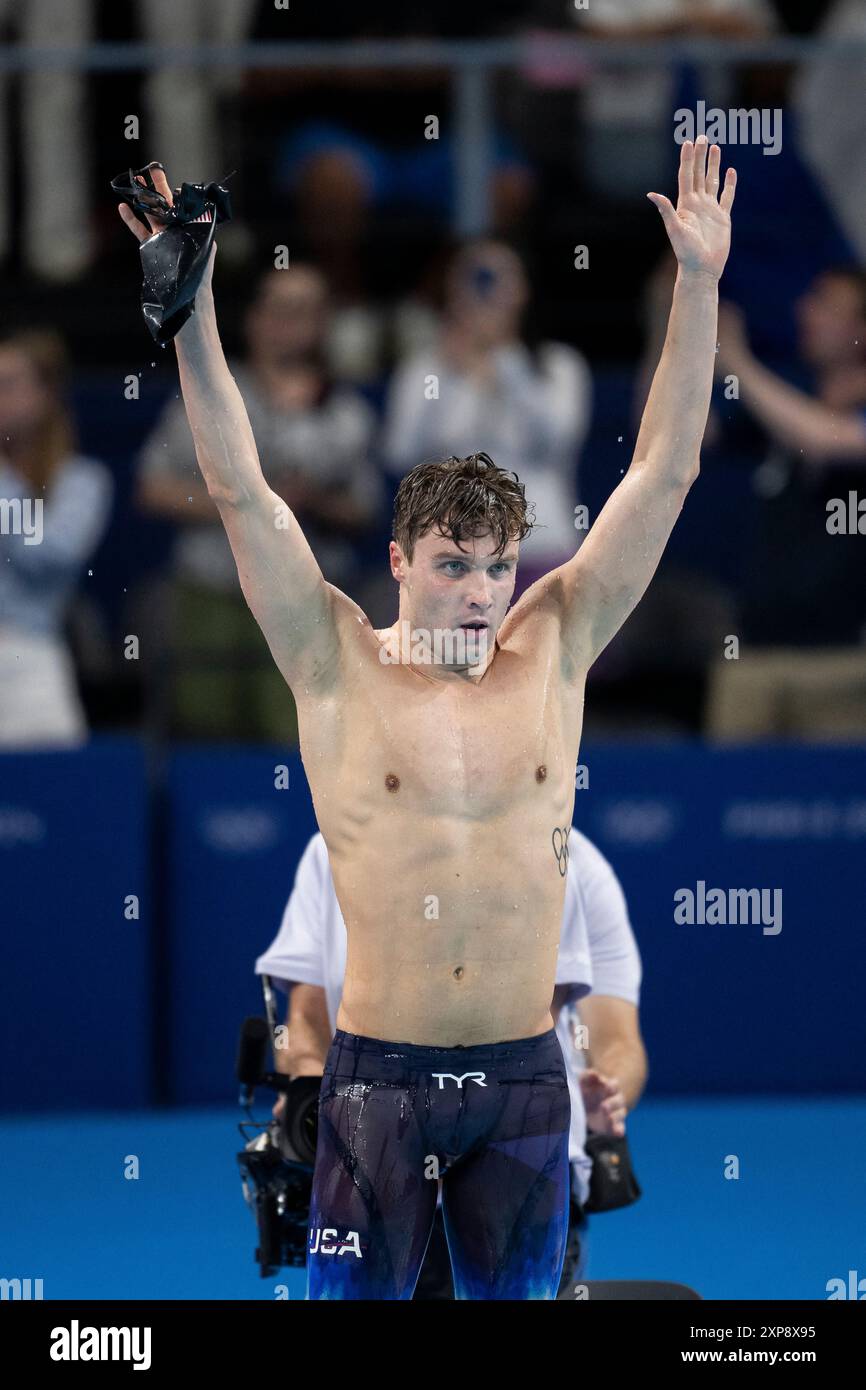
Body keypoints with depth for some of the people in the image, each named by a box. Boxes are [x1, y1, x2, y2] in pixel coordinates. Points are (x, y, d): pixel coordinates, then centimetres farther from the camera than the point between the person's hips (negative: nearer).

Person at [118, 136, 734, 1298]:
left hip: (522, 1073, 2)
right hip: (380, 1071, -2)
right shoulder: (339, 668, -1)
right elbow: (241, 492, -7)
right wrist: (194, 308, -15)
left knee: (517, 1293, 7)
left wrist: (699, 286, -4)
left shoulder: (553, 653, 4)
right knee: (352, 1293, -2)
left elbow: (661, 476, 2)